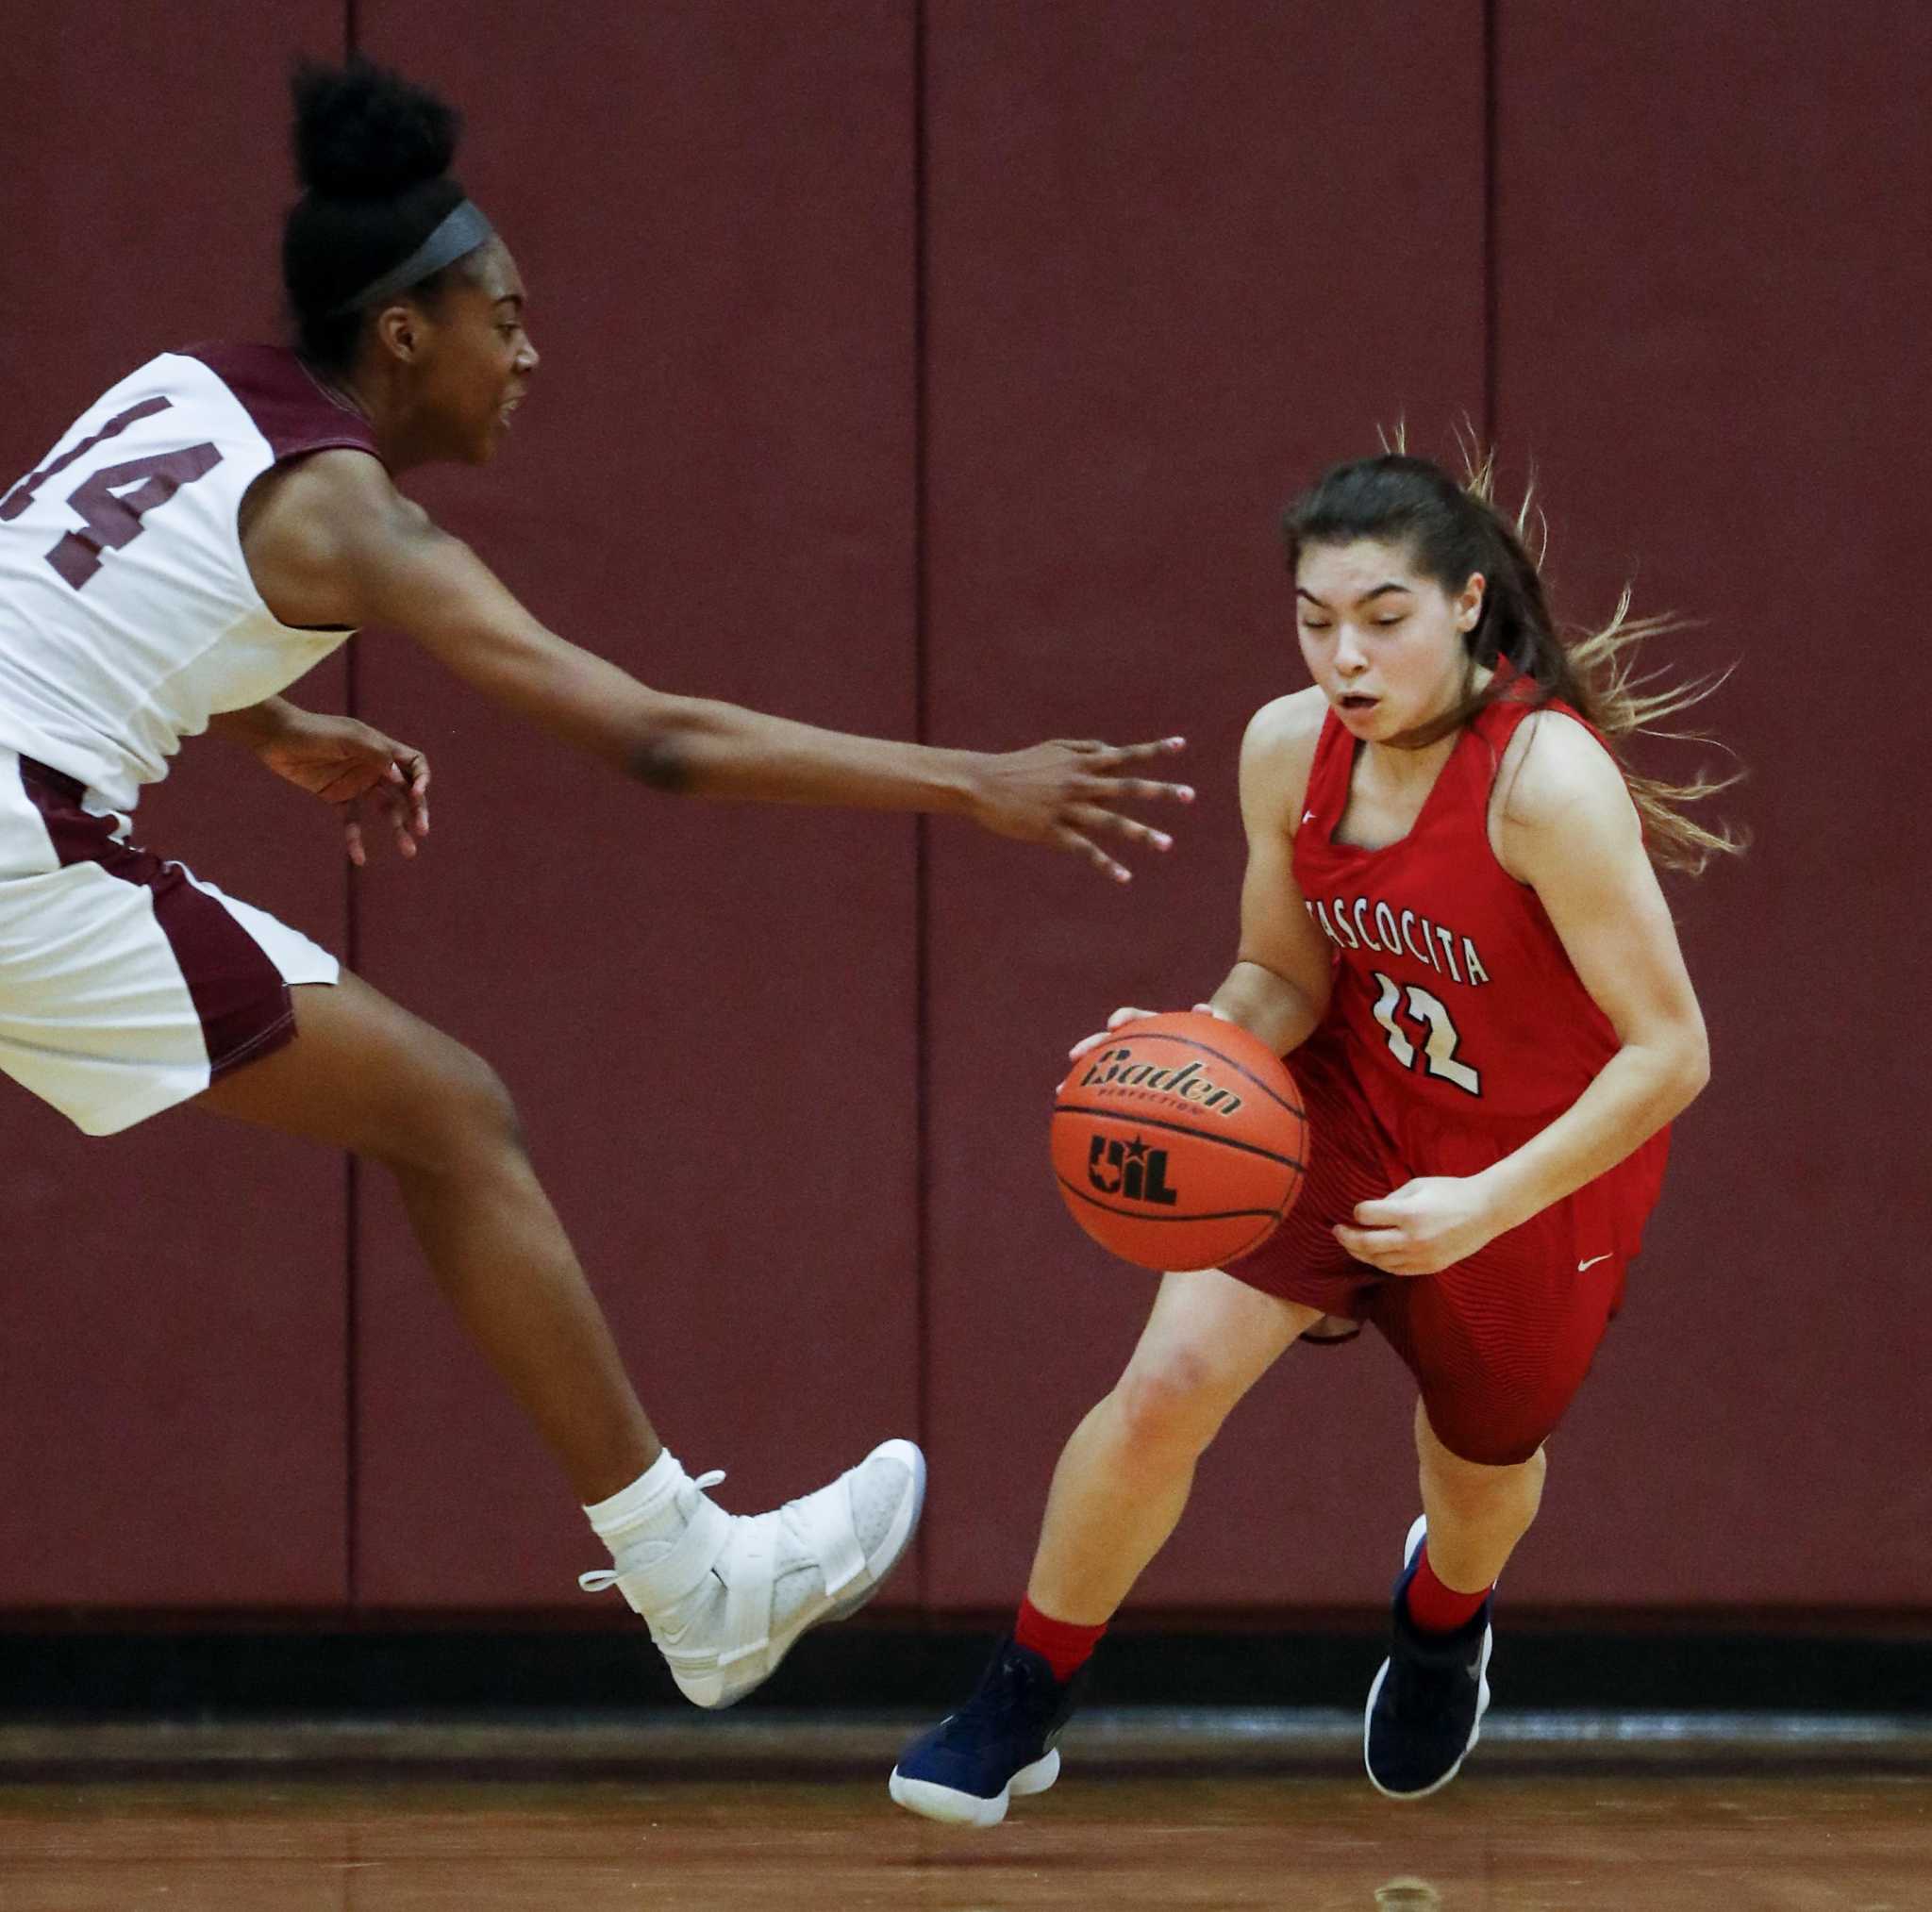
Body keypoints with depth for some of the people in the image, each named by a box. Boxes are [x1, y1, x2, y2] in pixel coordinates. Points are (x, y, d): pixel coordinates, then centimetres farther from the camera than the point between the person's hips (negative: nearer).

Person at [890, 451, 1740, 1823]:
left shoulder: (1546, 778, -32)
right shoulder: (1290, 748, -14)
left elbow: (1669, 1051, -28)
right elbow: (1287, 976, 0)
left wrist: (1483, 1207, -34)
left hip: (1544, 1177, -3)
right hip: (1349, 1113, 3)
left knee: (1478, 1467, 21)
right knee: (1166, 1385, -16)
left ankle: (1443, 1619, 61)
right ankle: (1021, 1709, 4)